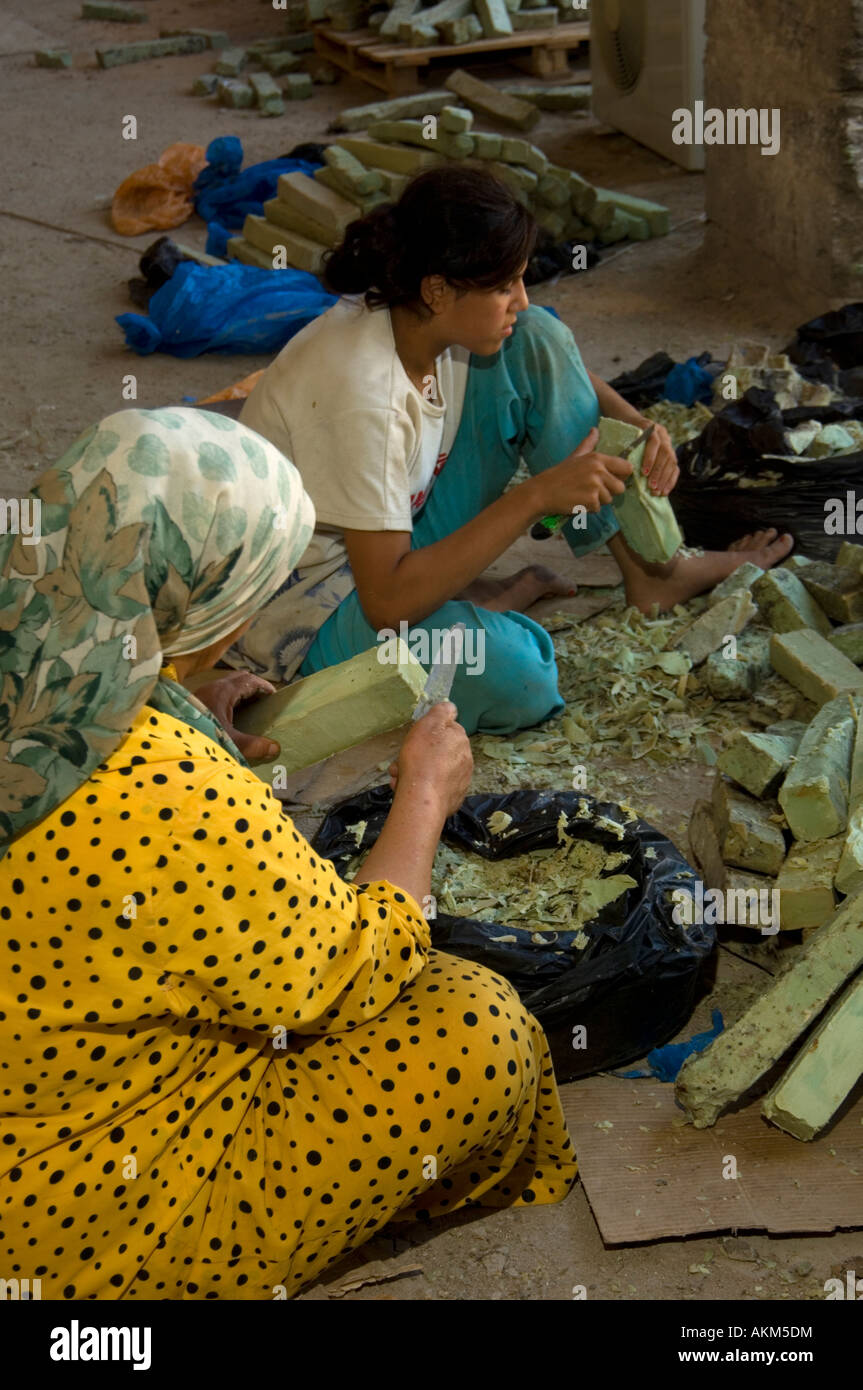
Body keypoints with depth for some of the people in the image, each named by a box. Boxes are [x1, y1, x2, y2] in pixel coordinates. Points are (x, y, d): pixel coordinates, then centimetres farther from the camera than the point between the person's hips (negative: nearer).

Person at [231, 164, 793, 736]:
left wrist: (636, 425, -11)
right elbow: (386, 603, -35)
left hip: (396, 543, 8)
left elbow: (553, 365, 10)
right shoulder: (360, 393, -33)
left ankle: (650, 568, 3)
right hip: (305, 603, -8)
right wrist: (536, 497, -33)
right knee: (508, 671, -39)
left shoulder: (424, 319, -11)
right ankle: (505, 599, -2)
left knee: (537, 341, -5)